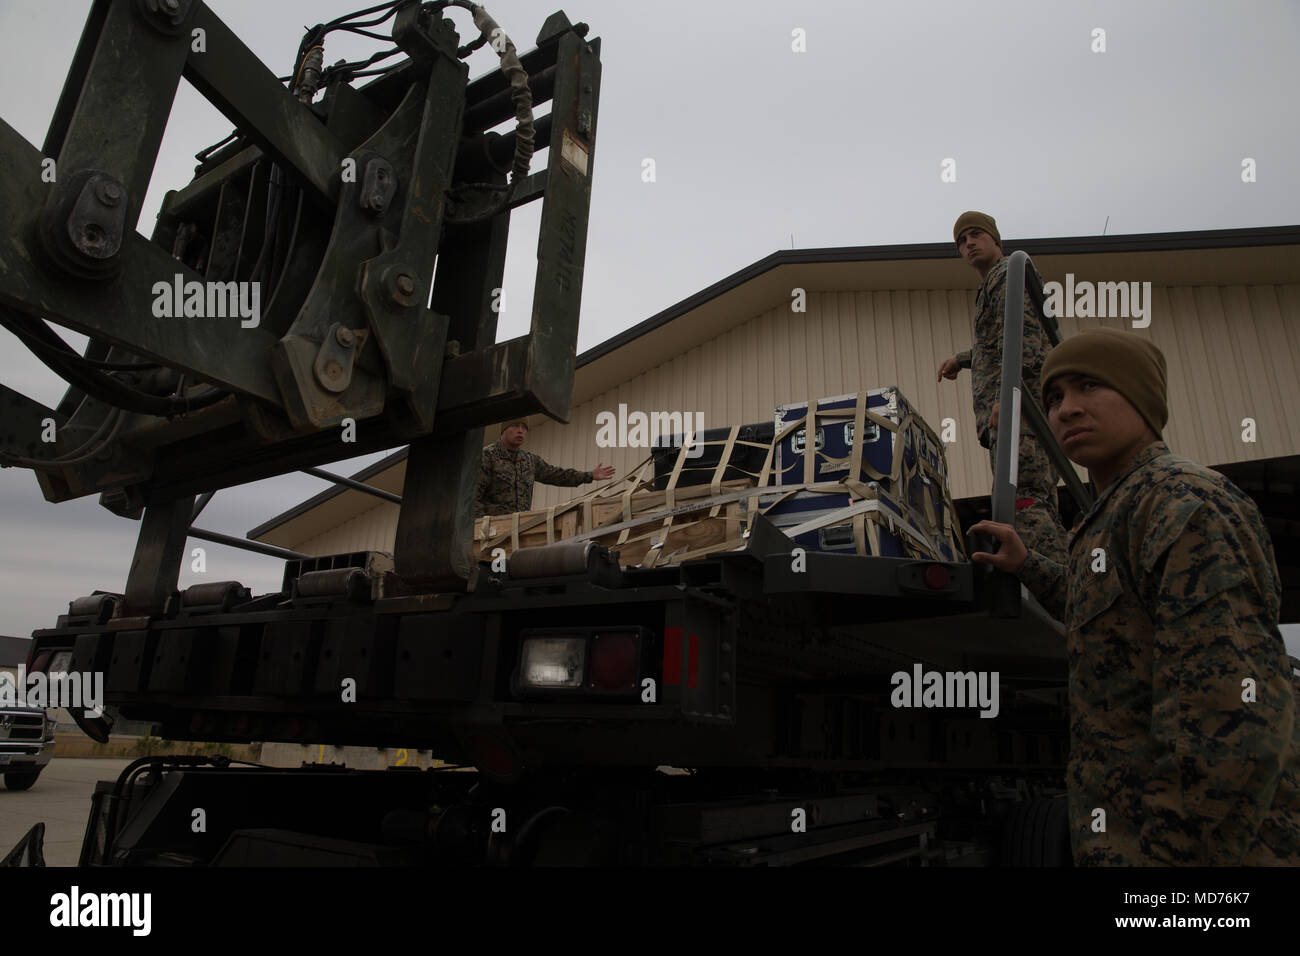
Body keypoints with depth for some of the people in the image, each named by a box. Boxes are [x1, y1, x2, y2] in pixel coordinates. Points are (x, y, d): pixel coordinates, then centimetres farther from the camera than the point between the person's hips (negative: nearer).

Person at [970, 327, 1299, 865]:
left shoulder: (1184, 503, -14)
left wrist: (1164, 851, -25)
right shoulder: (1120, 517, 16)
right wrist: (1027, 566, 34)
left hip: (1196, 842, -10)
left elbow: (1232, 720, -25)